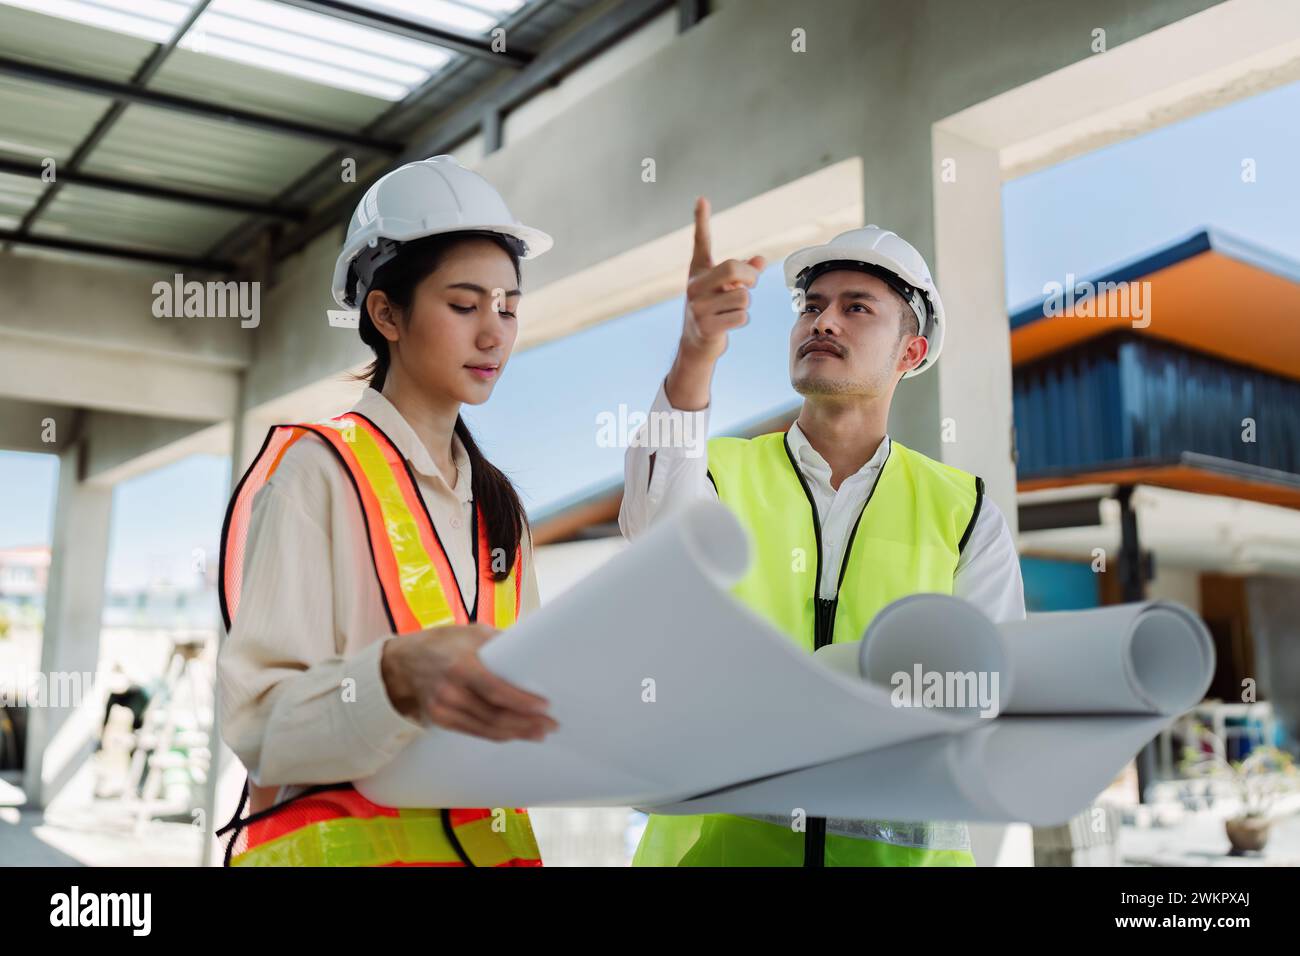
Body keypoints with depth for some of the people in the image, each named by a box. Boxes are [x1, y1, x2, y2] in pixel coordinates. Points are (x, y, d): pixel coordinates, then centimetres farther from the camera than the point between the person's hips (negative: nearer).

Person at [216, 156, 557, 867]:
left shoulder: (499, 508, 13)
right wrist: (398, 679, -31)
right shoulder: (316, 472, -5)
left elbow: (513, 700, 11)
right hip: (341, 839, -5)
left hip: (490, 840, 5)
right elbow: (260, 722, -14)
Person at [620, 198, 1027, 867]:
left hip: (899, 843, 1)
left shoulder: (964, 513, 5)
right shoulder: (721, 475, 3)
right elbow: (657, 529, -21)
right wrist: (694, 359, -36)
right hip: (717, 839, 0)